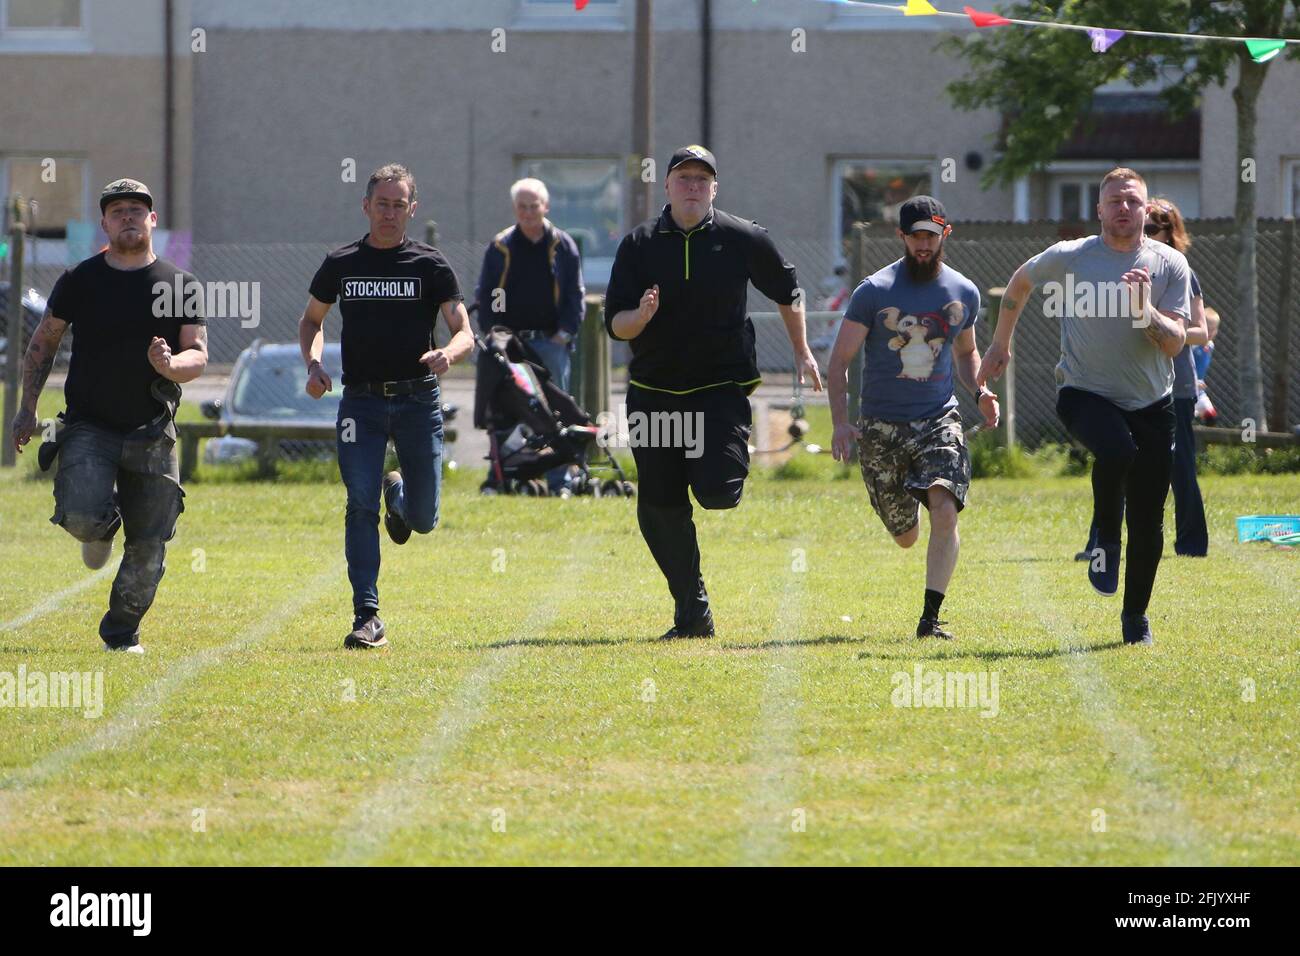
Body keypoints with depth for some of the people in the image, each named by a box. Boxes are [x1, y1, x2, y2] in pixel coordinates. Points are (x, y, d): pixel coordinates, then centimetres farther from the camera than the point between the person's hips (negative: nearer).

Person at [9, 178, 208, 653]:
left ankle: (122, 632, 19)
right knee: (82, 517, -24)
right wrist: (26, 408, 4)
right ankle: (104, 523, 13)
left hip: (152, 435, 1)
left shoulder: (180, 285, 4)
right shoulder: (79, 281, 3)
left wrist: (170, 365, -23)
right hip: (88, 428, -1)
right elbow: (43, 342, 12)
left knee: (147, 547, -1)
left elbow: (198, 356, 0)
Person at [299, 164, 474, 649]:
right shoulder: (341, 263, 7)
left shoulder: (430, 265, 2)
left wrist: (448, 353, -24)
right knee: (360, 506, -12)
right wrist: (313, 364, 1)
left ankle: (399, 495, 40)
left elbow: (464, 332, -1)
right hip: (360, 401, 0)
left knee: (423, 518, 2)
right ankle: (367, 618, -10)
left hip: (417, 399, 0)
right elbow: (311, 320, 20)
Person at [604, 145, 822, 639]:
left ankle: (729, 457, 17)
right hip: (654, 390, 2)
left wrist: (802, 353, 15)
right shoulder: (638, 244, 0)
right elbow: (614, 323, -2)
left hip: (721, 387, -2)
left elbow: (787, 293, 13)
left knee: (716, 492, -21)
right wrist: (641, 316, -23)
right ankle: (692, 614, 15)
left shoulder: (743, 238, -3)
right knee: (659, 508, 2)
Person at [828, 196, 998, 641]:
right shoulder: (874, 292, -6)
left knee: (945, 512, -23)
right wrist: (840, 422, -15)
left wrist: (979, 390, 3)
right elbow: (839, 361, -3)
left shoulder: (964, 293, 5)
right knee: (906, 537, 7)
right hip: (882, 426, -1)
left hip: (939, 420, 1)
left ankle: (931, 617, -17)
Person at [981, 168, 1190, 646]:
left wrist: (1145, 310, -26)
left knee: (1148, 524, 3)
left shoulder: (1170, 265, -2)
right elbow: (1019, 284, 17)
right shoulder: (1068, 258, -3)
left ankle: (1135, 615, 24)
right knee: (1117, 449, -36)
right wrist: (1000, 345, 22)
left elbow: (1175, 343, -9)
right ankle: (1105, 537, -9)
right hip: (1084, 395, -2)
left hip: (1152, 404, 2)